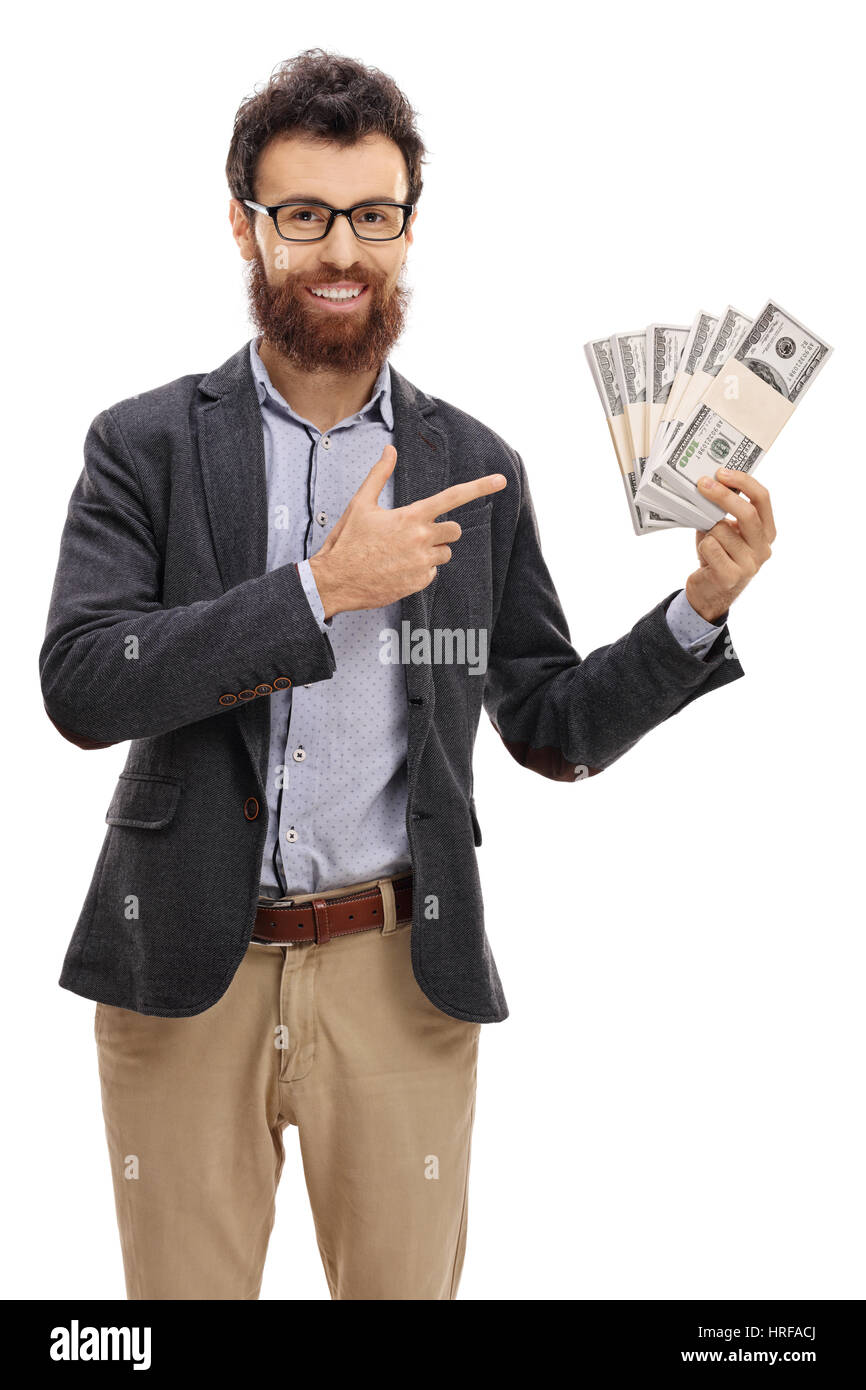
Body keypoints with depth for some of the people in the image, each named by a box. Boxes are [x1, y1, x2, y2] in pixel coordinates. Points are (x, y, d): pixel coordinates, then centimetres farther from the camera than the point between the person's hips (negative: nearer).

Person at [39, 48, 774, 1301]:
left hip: (402, 976, 1)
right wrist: (323, 586, -19)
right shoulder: (147, 444, -1)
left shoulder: (477, 468, 5)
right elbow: (80, 684, -15)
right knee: (183, 1284, 13)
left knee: (405, 1282, 13)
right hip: (184, 968, -1)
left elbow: (557, 730, 9)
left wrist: (701, 608, -6)